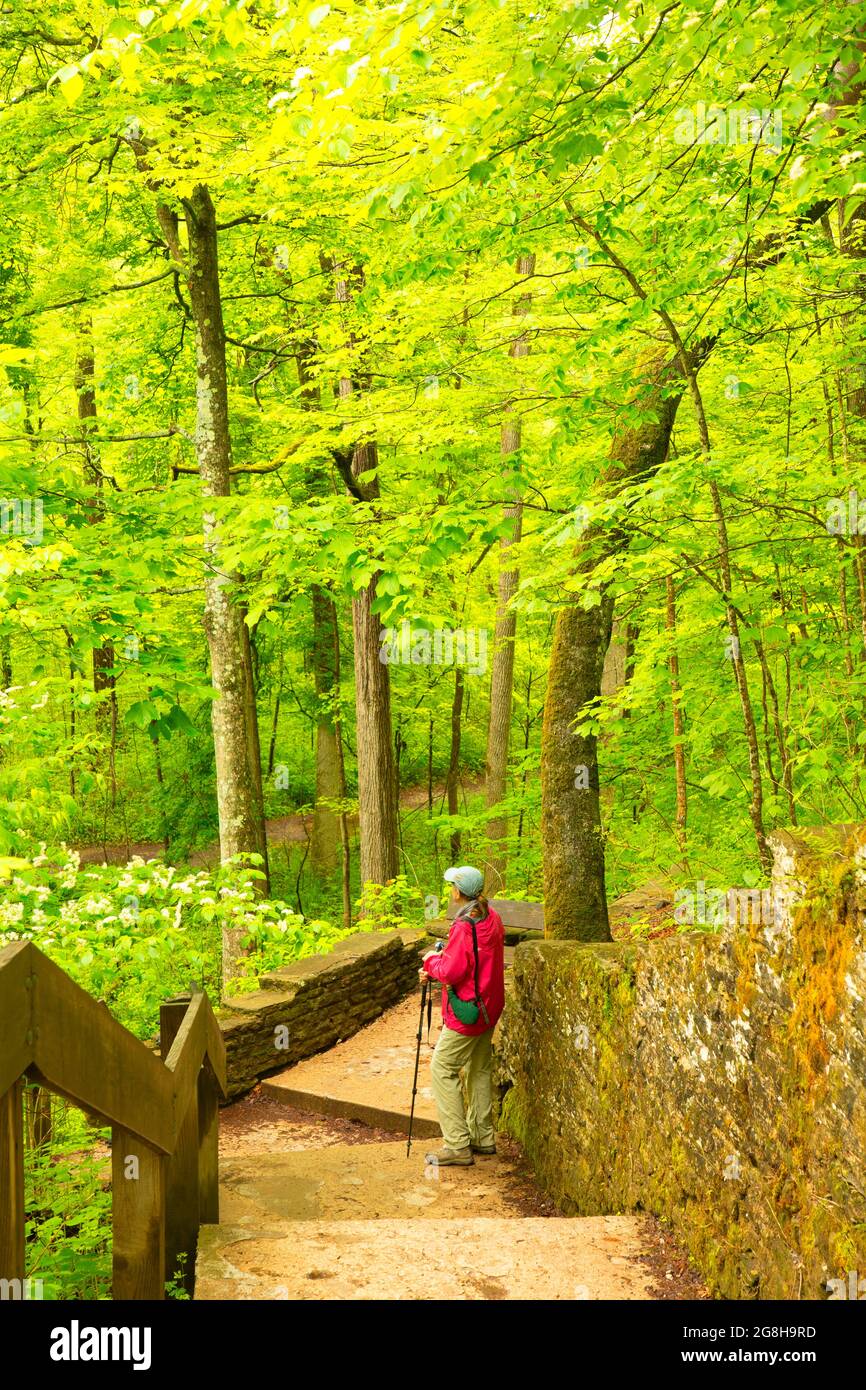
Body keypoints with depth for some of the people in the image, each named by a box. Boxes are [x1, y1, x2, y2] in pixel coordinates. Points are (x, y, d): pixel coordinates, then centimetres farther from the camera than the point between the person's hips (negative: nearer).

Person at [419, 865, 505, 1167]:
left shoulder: (464, 927, -24)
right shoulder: (492, 918, 4)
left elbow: (452, 972, -24)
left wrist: (432, 961, -4)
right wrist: (437, 968, 9)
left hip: (467, 1012, -9)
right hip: (489, 1006, 9)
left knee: (442, 1070, -1)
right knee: (480, 1069, 19)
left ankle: (458, 1147, -3)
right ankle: (483, 1137, 28)